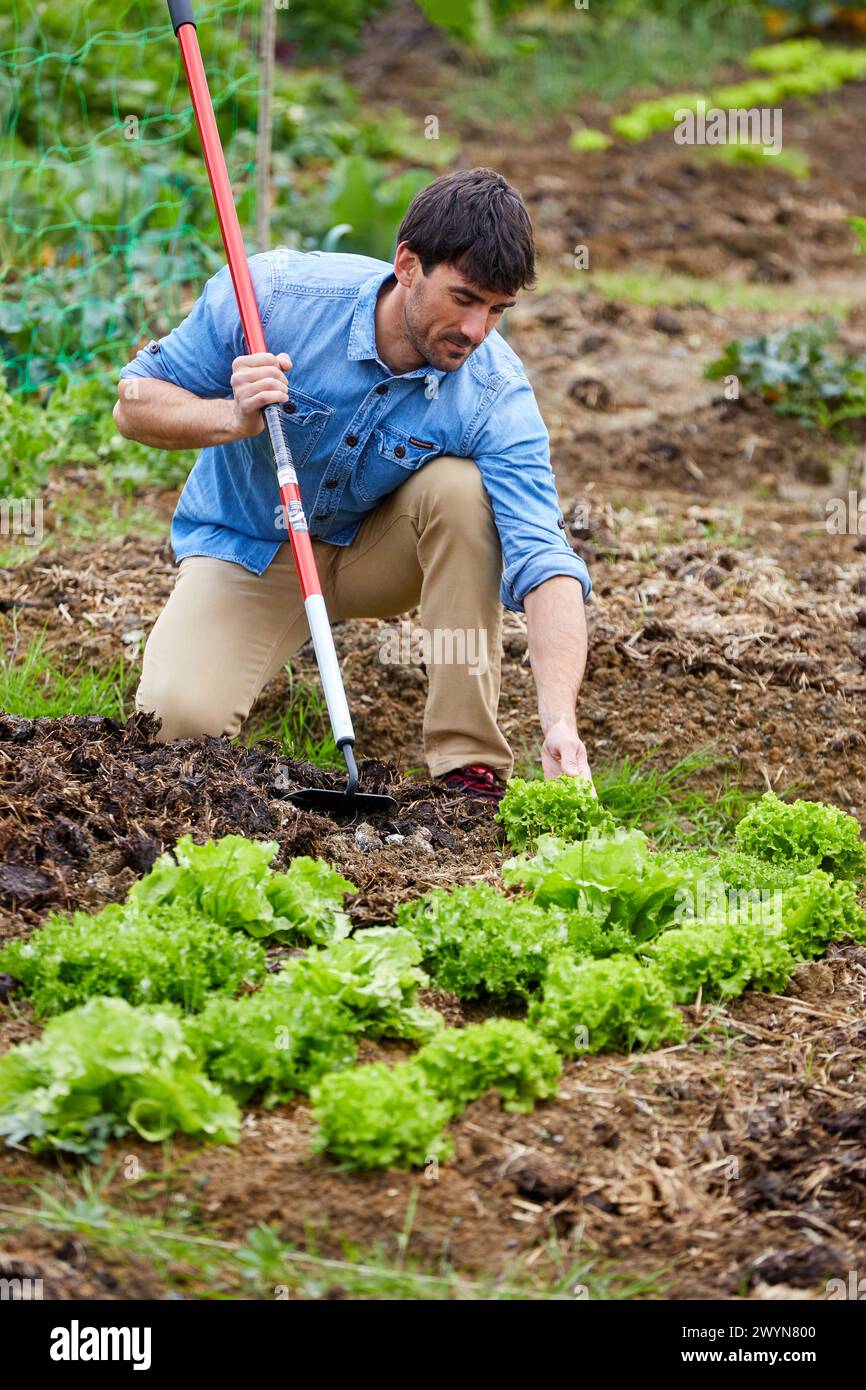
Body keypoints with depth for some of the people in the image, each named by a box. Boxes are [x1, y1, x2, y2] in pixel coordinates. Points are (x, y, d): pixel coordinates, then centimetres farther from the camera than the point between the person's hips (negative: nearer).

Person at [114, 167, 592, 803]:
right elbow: (134, 403, -14)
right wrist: (233, 419, -36)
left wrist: (560, 720, -49)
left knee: (461, 486, -31)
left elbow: (543, 559, -34)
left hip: (371, 553, 1)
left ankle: (469, 764, -23)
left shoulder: (497, 397, -25)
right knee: (181, 716, -26)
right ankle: (262, 654, 12)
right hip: (248, 548, -1)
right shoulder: (274, 292, -25)